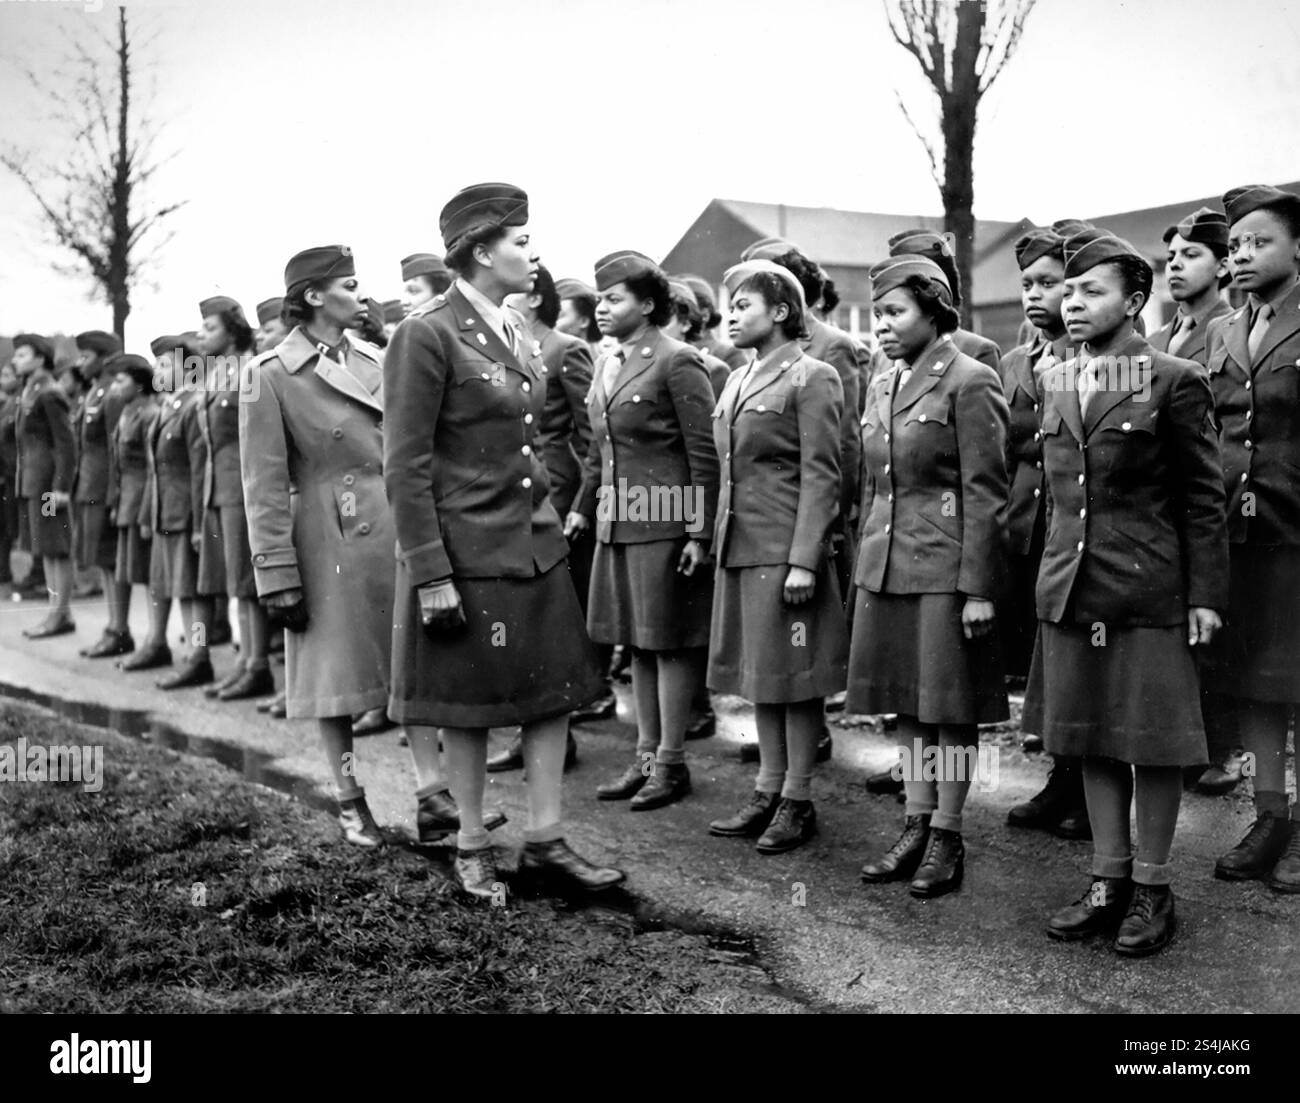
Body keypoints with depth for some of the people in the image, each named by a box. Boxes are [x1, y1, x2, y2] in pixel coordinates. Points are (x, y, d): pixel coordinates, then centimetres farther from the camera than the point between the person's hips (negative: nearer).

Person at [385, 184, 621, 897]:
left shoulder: (513, 328, 10)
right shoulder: (426, 335, -14)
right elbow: (406, 467, -15)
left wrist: (547, 518, 18)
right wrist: (430, 573, -17)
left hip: (536, 541, 7)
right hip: (465, 551, -7)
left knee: (554, 690, 8)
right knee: (468, 705, 6)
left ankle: (545, 840, 19)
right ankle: (472, 847, 21)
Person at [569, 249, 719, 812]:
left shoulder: (677, 362, -11)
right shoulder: (609, 364, 13)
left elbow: (705, 453, -13)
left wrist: (700, 533, -16)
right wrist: (584, 507, 19)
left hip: (665, 523, -8)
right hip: (617, 523, 8)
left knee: (669, 641, 1)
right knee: (638, 641, 13)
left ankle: (671, 762, 11)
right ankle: (646, 754, 23)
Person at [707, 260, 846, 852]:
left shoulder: (811, 377, -7)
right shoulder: (737, 381, 16)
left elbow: (821, 476, -13)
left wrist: (804, 560, -18)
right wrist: (718, 539, 14)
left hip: (785, 549, -8)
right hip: (739, 547, 8)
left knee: (793, 676, 0)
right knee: (759, 672, 12)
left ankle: (798, 801, 10)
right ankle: (768, 792, 21)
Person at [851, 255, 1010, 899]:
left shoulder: (970, 382, -8)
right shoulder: (880, 387, 14)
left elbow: (984, 493, -11)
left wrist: (979, 588, -14)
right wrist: (865, 566, 17)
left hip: (946, 570, -7)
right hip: (885, 569, 7)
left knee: (951, 707, 2)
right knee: (907, 704, 12)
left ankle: (947, 838, 12)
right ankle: (915, 829, 22)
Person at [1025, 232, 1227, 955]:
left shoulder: (1175, 382, -6)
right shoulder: (1056, 383, 11)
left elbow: (1203, 496, -6)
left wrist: (1205, 593, -8)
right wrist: (1056, 566, 13)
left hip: (1149, 592, -6)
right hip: (1071, 590, 6)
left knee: (1153, 740, 3)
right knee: (1090, 739, 12)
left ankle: (1152, 888, 18)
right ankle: (1108, 883, 25)